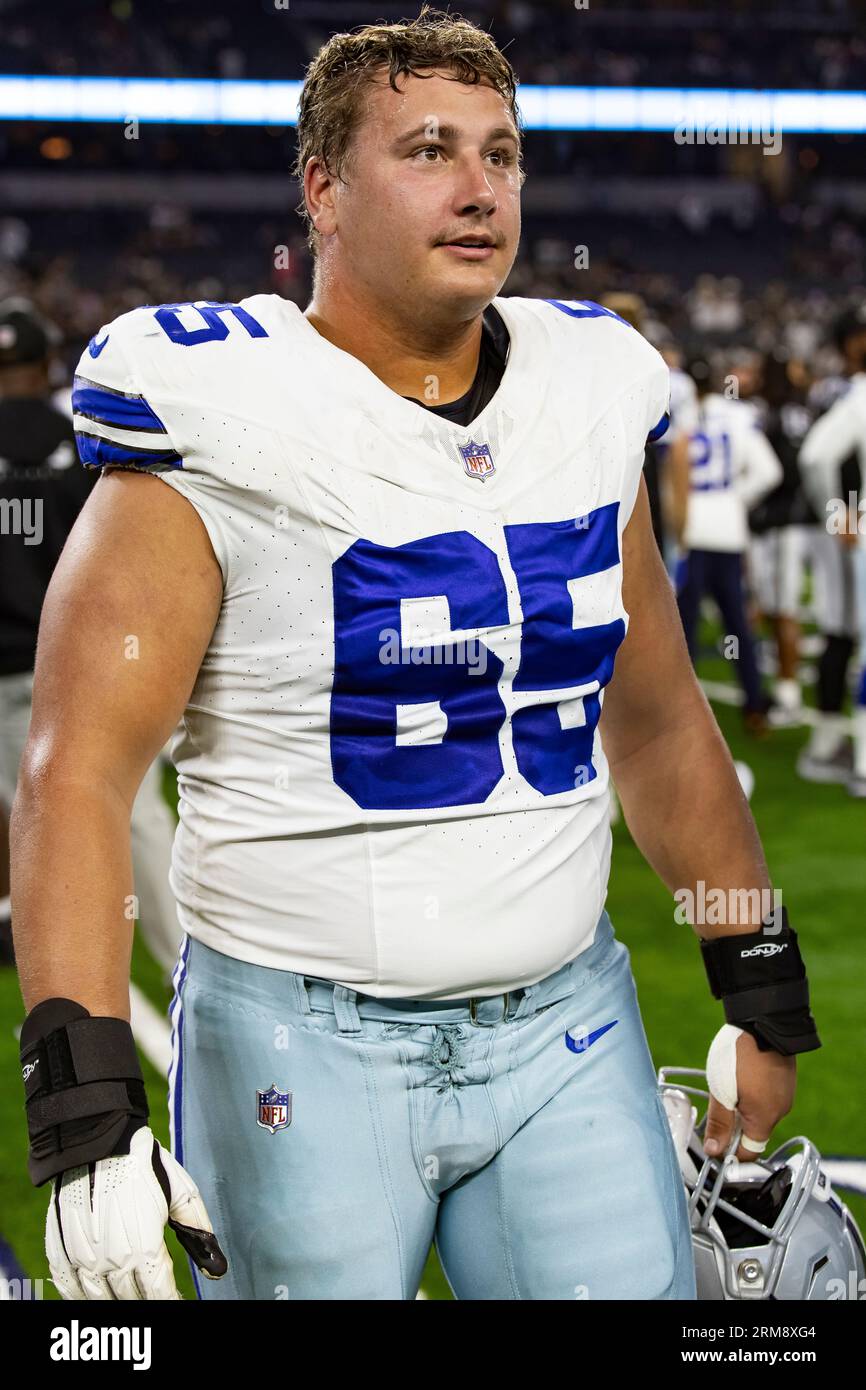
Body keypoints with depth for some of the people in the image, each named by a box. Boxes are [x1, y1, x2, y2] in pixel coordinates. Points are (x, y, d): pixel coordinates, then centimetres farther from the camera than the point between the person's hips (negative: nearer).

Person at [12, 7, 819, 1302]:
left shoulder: (584, 403, 5)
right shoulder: (222, 435, -12)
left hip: (567, 1024, 5)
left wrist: (765, 995, 17)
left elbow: (661, 728, 16)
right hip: (306, 1040, -4)